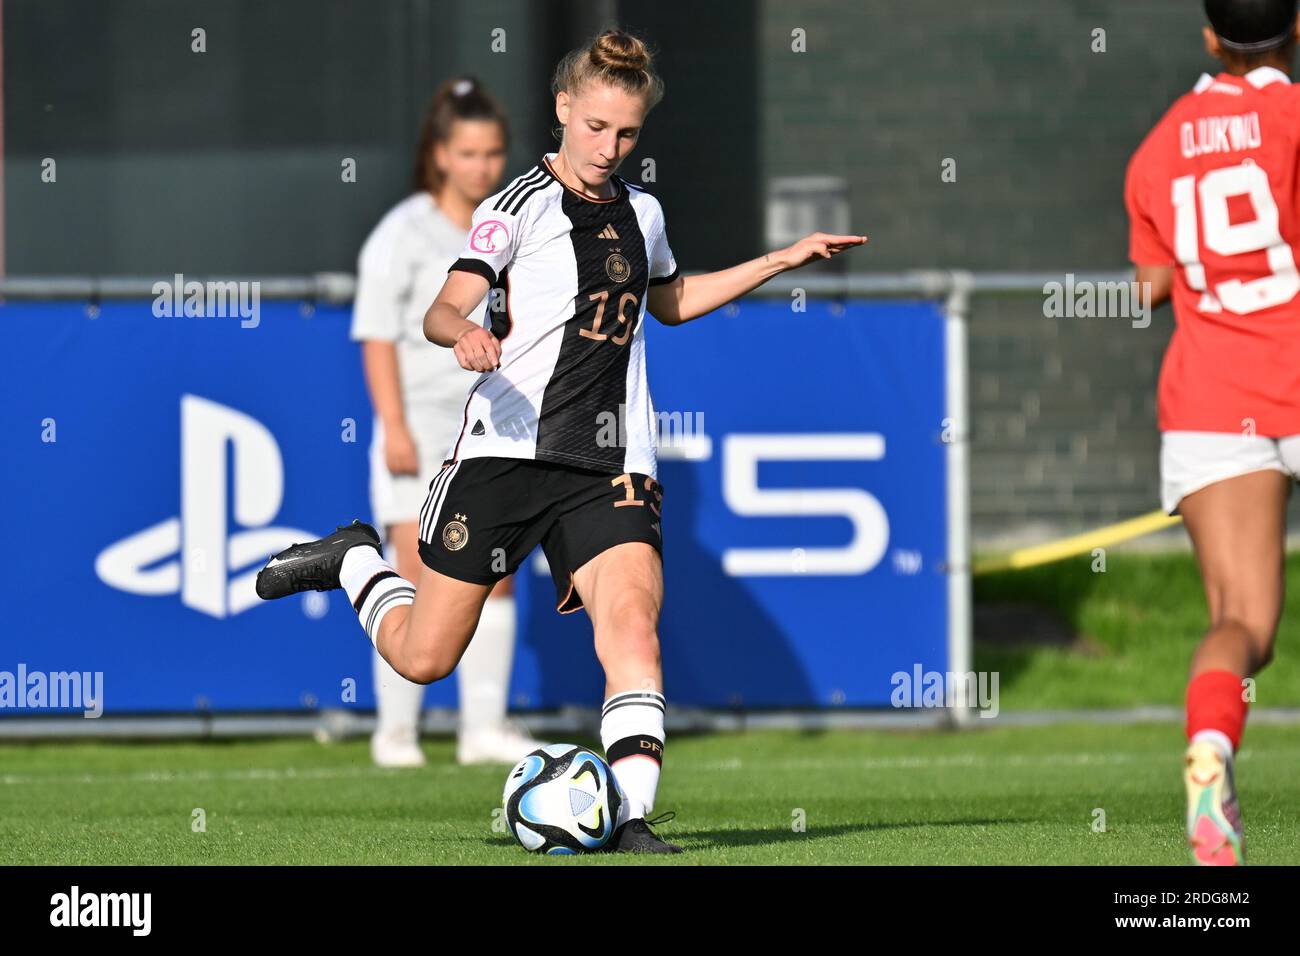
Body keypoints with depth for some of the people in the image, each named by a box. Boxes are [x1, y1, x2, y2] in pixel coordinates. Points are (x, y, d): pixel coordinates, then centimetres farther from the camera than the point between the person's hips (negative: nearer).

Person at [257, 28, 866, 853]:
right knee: (423, 658, 3)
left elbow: (669, 302, 36)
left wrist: (784, 260, 31)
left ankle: (630, 817, -27)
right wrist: (467, 336, -36)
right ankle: (356, 561, 34)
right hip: (505, 450, -4)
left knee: (633, 622, -22)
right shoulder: (521, 205, -3)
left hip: (609, 466, 4)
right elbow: (446, 309, -12)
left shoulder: (642, 212, 15)